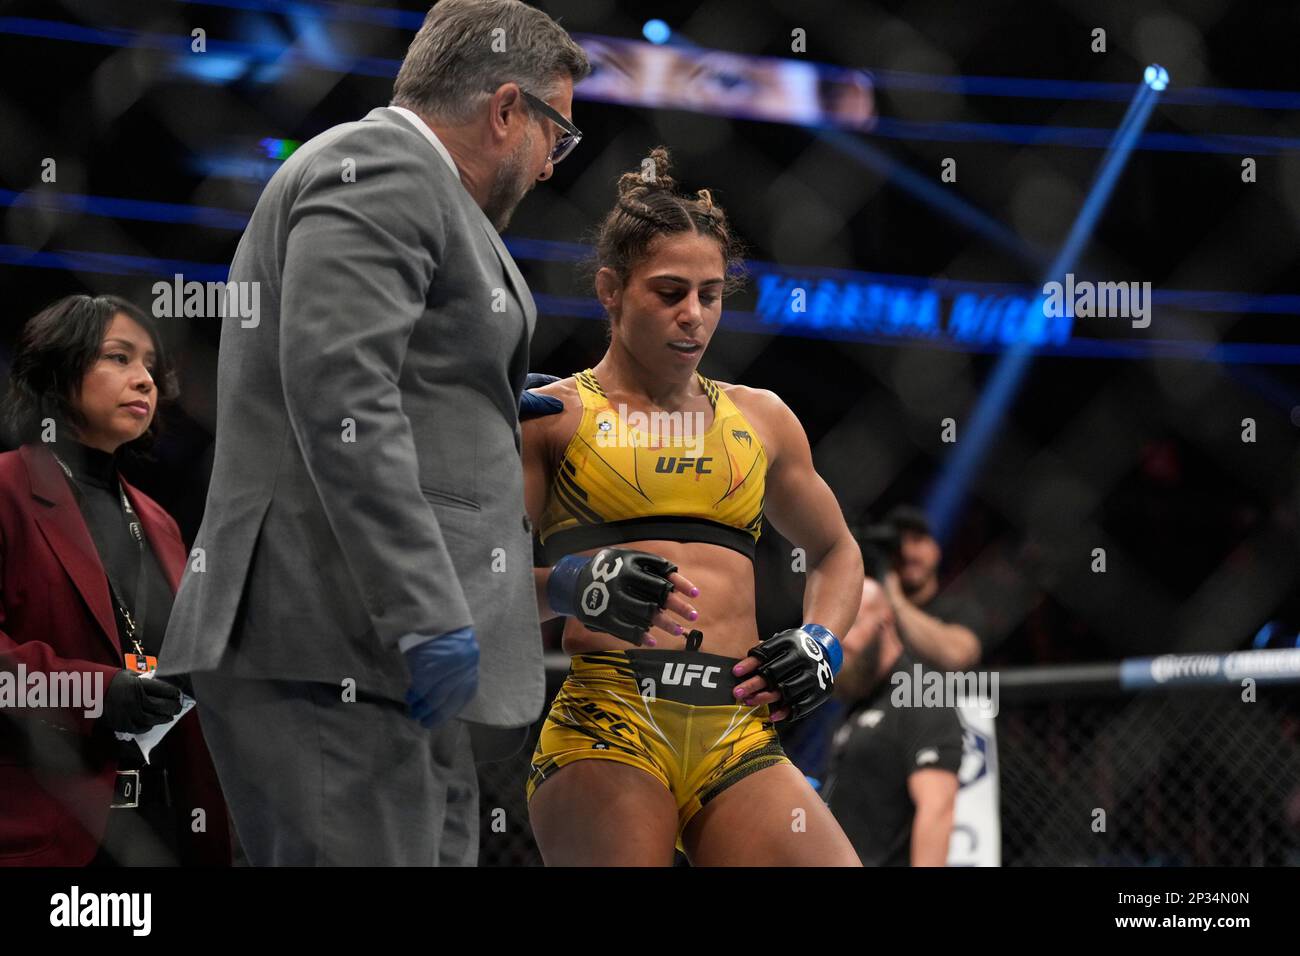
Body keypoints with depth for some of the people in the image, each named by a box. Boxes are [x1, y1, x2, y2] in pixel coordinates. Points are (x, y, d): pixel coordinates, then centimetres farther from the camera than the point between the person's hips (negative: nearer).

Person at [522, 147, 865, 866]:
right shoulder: (552, 416, 10)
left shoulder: (761, 419, 23)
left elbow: (834, 550, 38)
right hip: (607, 726, -3)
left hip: (738, 738, 3)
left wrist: (821, 641, 17)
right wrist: (570, 585, -19)